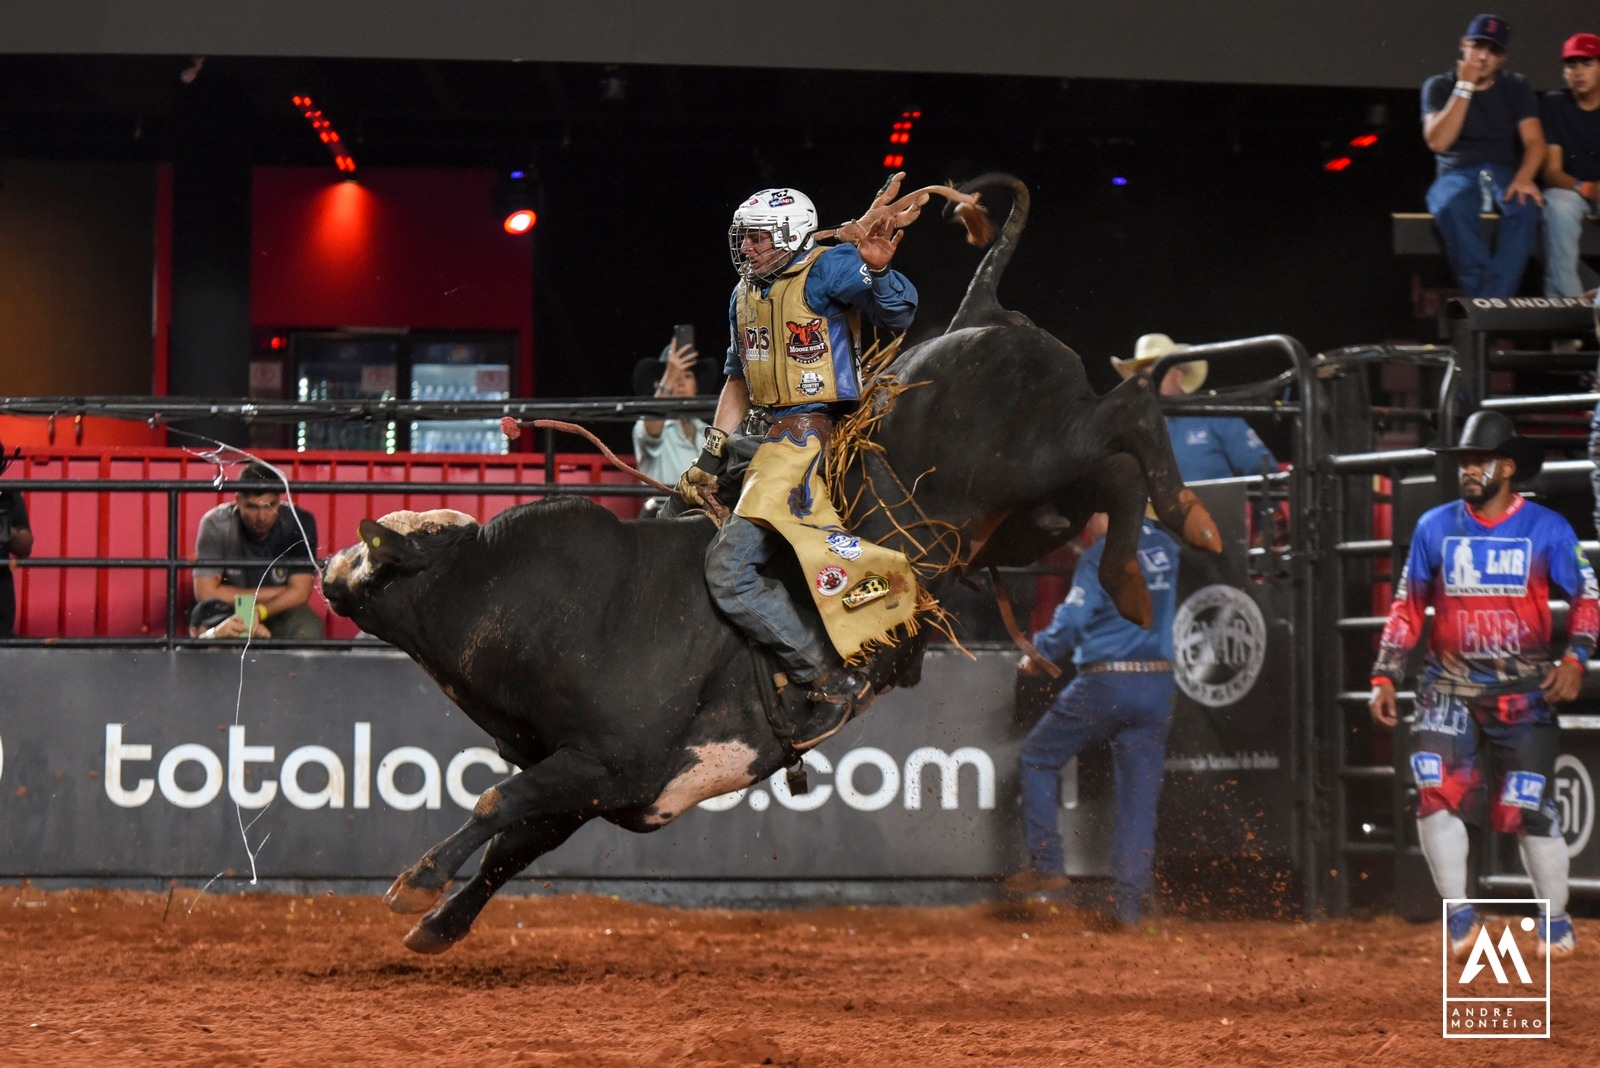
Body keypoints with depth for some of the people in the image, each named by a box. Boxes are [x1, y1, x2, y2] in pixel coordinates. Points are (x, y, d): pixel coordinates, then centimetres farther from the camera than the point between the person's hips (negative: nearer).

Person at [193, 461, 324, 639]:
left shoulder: (299, 523, -15)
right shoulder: (216, 524, -18)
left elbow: (299, 591, -15)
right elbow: (205, 592, -20)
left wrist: (259, 612, -33)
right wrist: (277, 593, -16)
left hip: (279, 613, 1)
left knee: (308, 628, -31)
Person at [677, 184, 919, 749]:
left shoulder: (827, 269, -9)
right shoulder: (745, 295, 17)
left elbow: (897, 311, -20)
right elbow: (739, 380, 25)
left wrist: (877, 269, -40)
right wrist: (711, 457, 19)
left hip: (812, 429, -10)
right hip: (774, 436, 10)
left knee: (730, 567, -19)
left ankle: (832, 679, -16)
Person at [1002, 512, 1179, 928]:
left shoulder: (1102, 555, -10)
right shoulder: (1164, 547, 9)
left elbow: (1072, 619, -13)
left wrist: (1038, 655, 2)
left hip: (1105, 683, -6)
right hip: (1159, 687, 6)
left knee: (1039, 756, 14)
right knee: (1139, 798, 7)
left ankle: (1046, 865, 8)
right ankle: (1128, 901, 3)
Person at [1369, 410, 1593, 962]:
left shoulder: (1548, 529, -3)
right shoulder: (1435, 527, 3)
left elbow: (1586, 598, -1)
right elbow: (1407, 606, 9)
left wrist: (1575, 657, -16)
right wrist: (1385, 675, 3)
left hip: (1523, 692, -2)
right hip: (1449, 688, 2)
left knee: (1529, 807, -2)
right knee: (1436, 792, -14)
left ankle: (1556, 919, 17)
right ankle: (1459, 915, -2)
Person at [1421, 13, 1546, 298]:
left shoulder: (1516, 87, 11)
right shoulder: (1439, 87, 7)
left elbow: (1534, 141, -1)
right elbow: (1437, 142, -8)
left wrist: (1524, 177, -23)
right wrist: (1464, 87, -10)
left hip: (1505, 172, 1)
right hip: (1457, 175, -1)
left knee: (1526, 206, -36)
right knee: (1452, 206, -39)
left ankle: (1491, 301, -43)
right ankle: (1480, 297, -42)